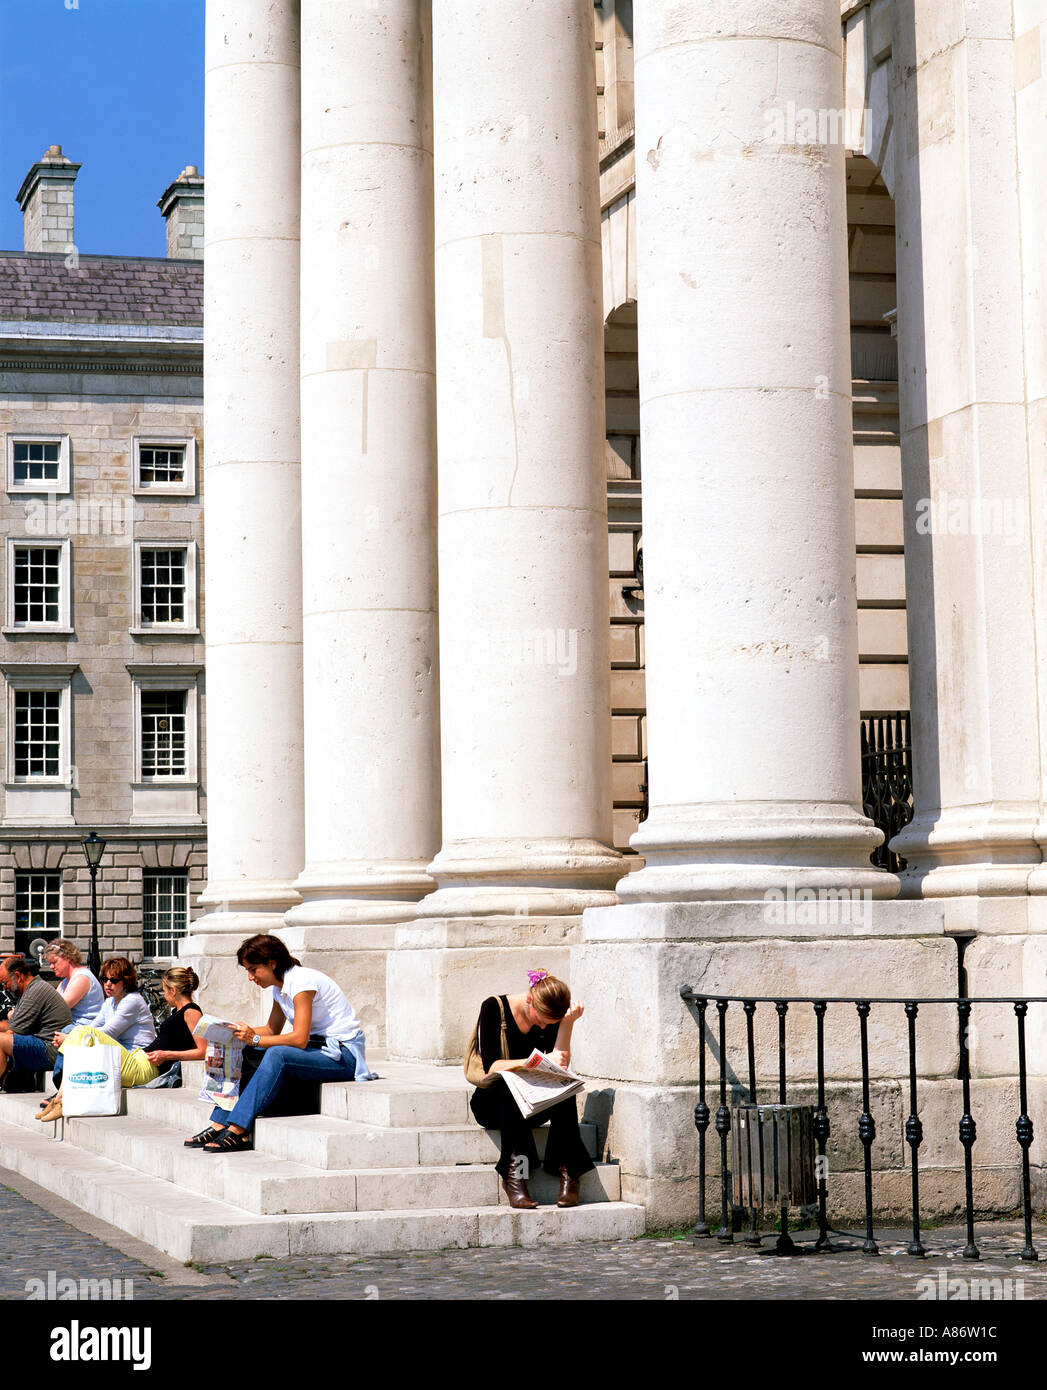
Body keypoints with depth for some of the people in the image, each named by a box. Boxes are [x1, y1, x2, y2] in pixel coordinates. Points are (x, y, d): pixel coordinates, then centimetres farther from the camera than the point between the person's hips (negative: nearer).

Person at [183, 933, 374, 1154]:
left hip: (342, 1055, -9)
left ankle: (238, 1131, -33)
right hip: (317, 1048, 9)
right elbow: (272, 1030, 14)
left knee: (277, 1054, -33)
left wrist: (256, 1039, -27)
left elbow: (300, 1039, -25)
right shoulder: (279, 987, 8)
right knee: (244, 1053, -5)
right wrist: (240, 1031, -2)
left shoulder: (302, 982, -19)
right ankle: (219, 1124, -9)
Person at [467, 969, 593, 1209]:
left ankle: (567, 1171, -31)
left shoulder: (552, 1019, 1)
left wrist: (567, 1024, -19)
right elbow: (491, 1066, -20)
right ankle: (514, 1174, -40)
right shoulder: (493, 1009, -9)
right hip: (493, 1105, -3)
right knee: (510, 1084, -36)